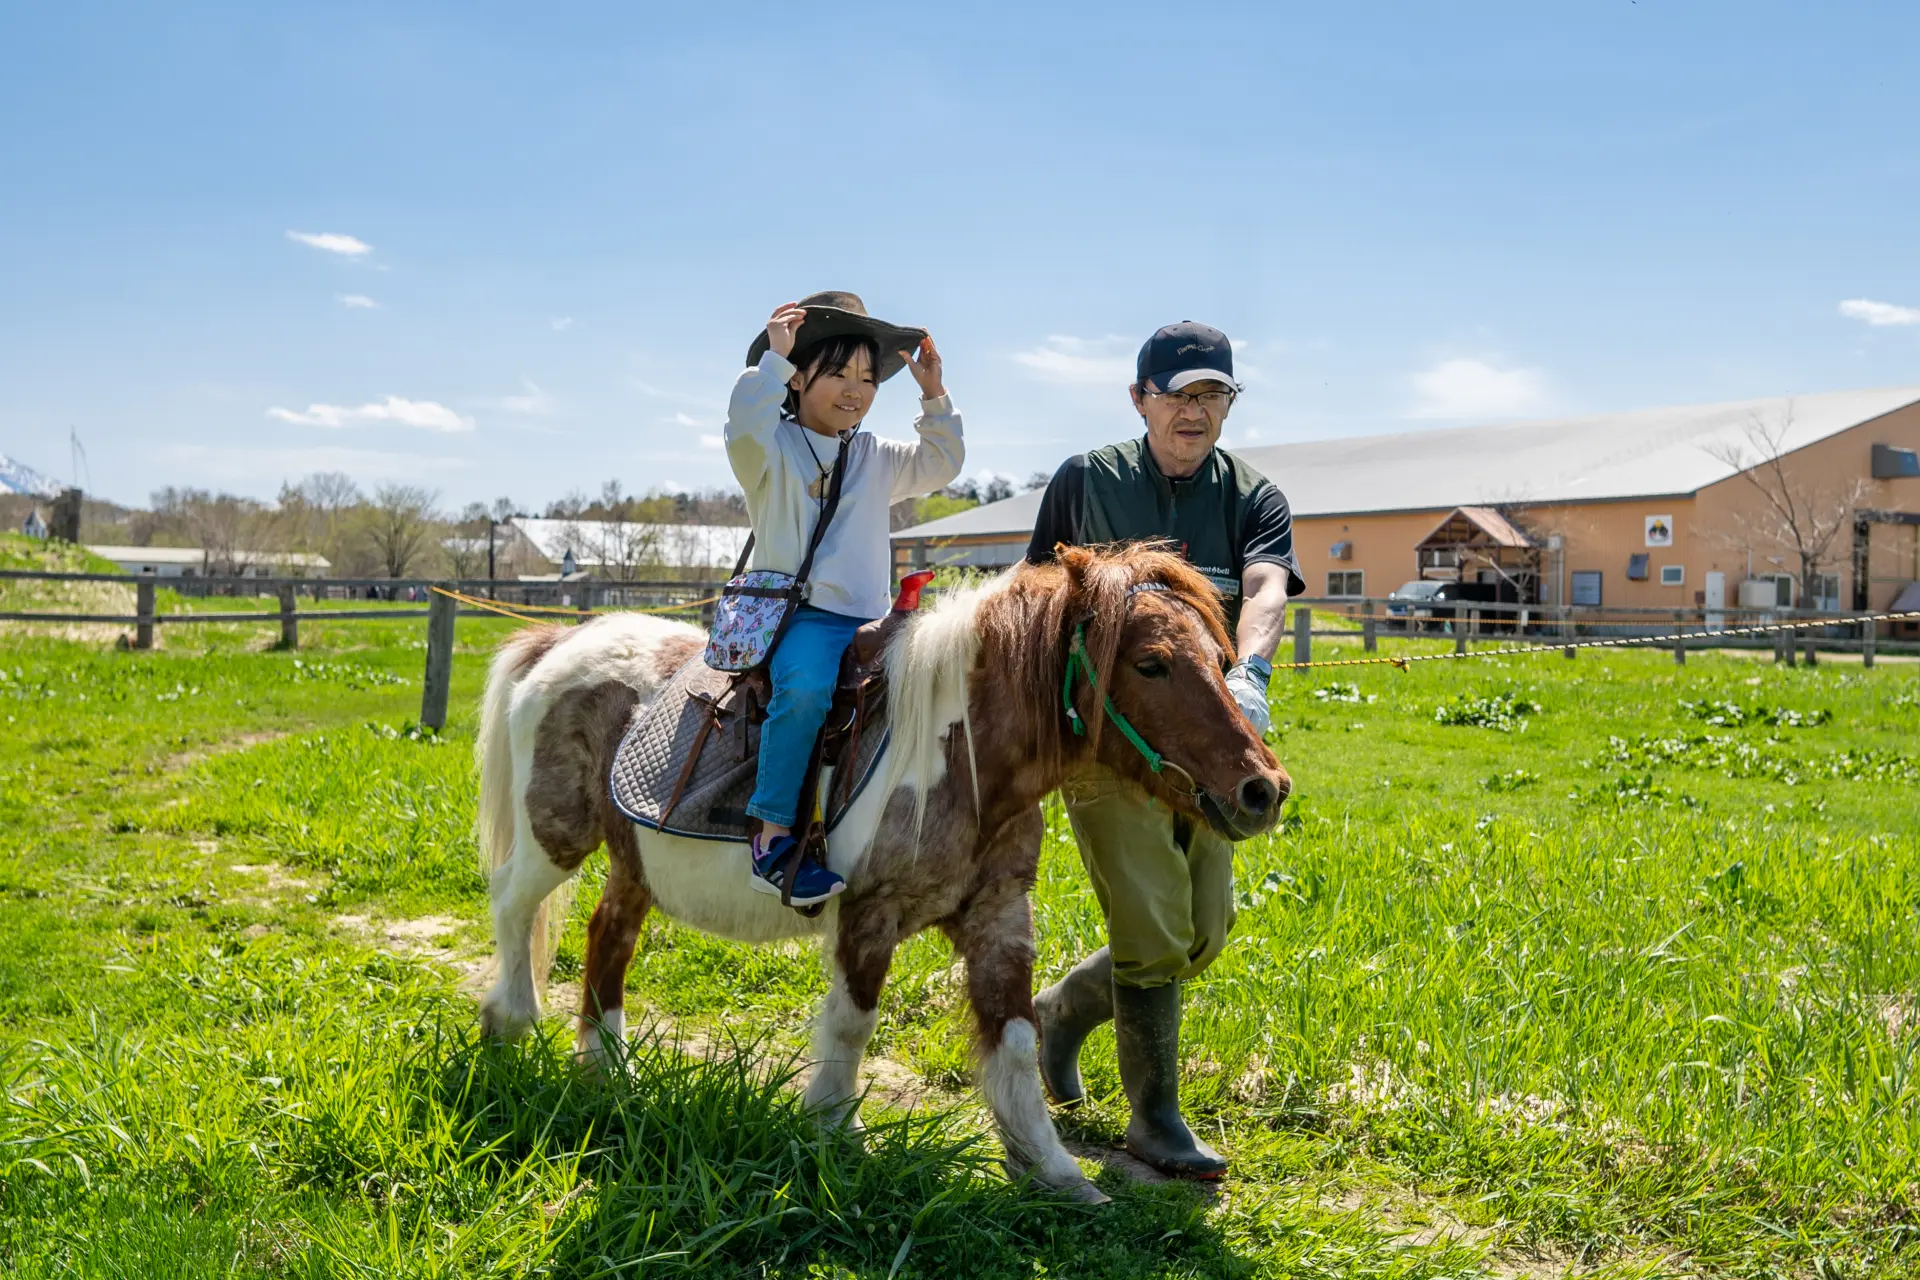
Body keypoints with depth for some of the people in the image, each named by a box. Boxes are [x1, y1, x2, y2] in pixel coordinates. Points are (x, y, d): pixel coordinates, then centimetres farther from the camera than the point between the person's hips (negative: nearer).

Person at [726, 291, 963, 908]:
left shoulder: (877, 458, 21)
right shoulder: (773, 448, 2)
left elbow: (941, 464, 20)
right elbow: (745, 430, -20)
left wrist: (934, 395, 10)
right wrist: (774, 357, -18)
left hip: (868, 620, 7)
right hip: (799, 615, -6)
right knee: (806, 688, -37)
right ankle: (773, 835, -32)